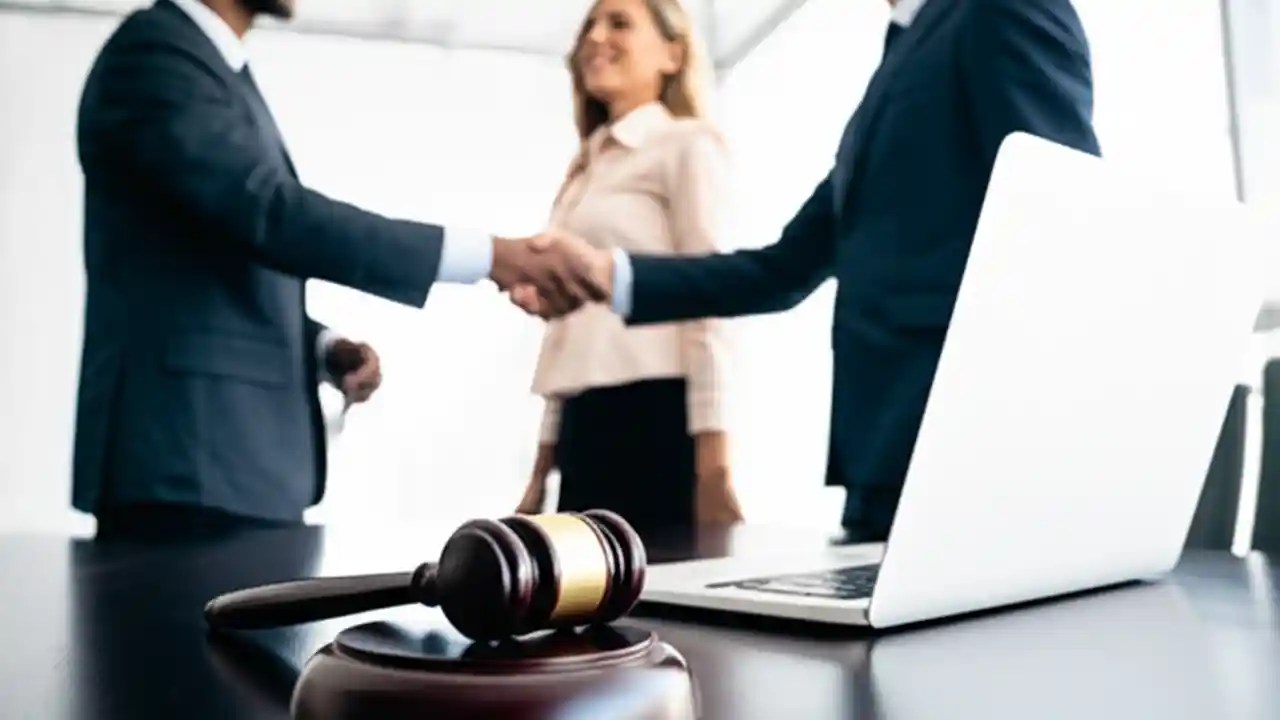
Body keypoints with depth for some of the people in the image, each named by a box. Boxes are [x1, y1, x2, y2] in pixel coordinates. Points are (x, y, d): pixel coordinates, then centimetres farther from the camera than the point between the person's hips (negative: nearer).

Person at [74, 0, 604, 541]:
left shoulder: (222, 70, 19)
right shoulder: (154, 50, -9)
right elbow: (271, 213, -23)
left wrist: (325, 350, 4)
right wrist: (486, 256, -24)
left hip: (245, 458, 9)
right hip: (186, 462, -9)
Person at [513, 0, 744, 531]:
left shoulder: (685, 146, 3)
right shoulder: (583, 172, 23)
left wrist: (713, 467, -15)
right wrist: (541, 470, 17)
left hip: (657, 416, -6)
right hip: (585, 425, 6)